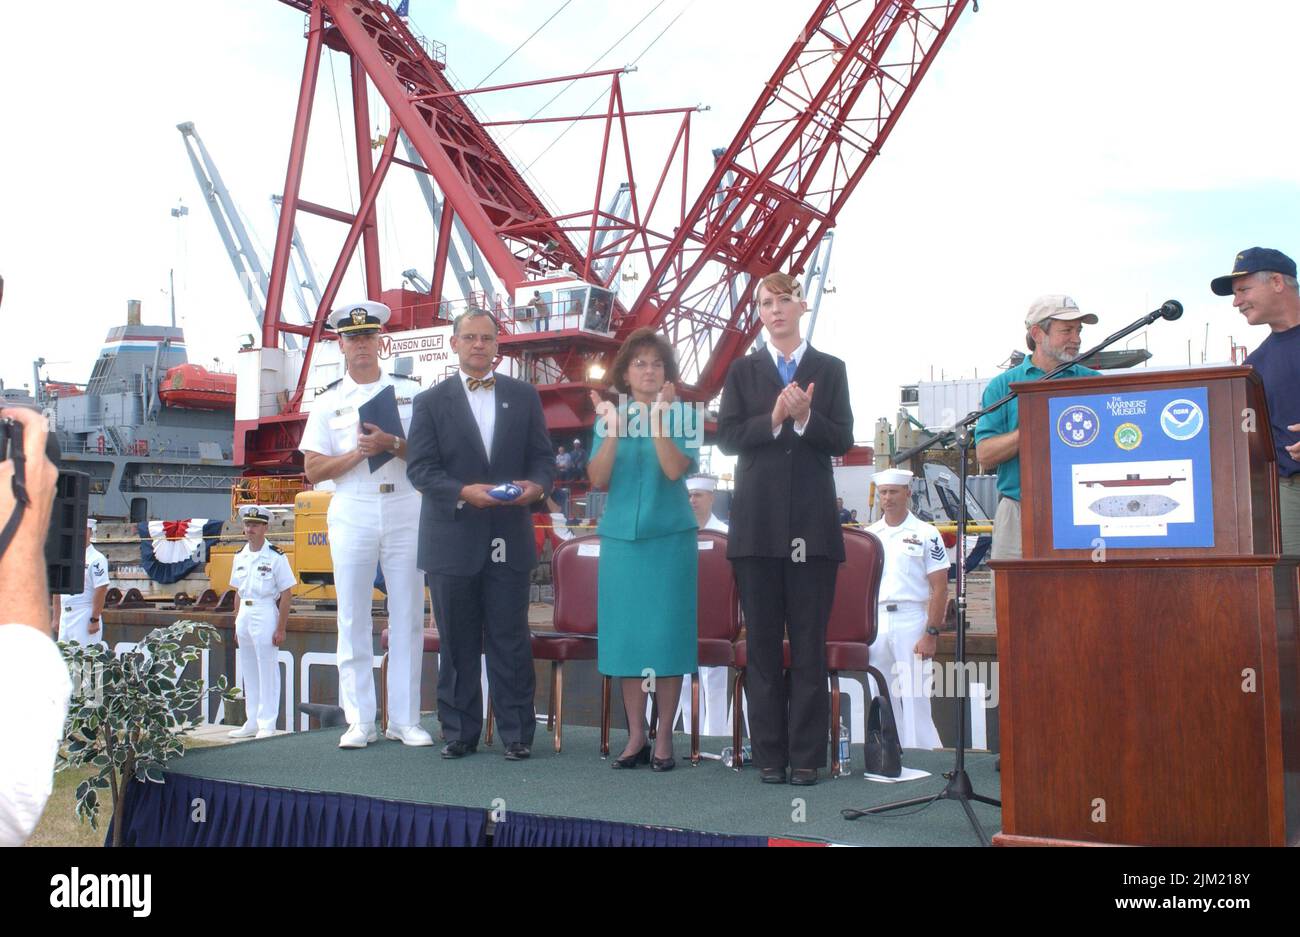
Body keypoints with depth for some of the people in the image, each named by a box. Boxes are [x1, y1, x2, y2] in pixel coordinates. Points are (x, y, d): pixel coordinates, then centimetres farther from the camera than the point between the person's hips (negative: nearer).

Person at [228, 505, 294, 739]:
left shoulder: (275, 557, -8)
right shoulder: (240, 557, 11)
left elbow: (286, 594, -9)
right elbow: (239, 593, 17)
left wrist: (280, 629, -13)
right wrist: (236, 626, 14)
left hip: (266, 613, -7)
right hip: (244, 615, 7)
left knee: (267, 672, -2)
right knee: (248, 673, 13)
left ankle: (267, 724, 4)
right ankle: (252, 722, 22)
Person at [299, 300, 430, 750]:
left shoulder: (409, 392, 10)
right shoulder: (327, 403, 11)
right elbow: (314, 469, 4)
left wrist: (391, 443, -13)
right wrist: (361, 451, -10)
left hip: (405, 512, 0)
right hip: (352, 514, 0)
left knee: (408, 616, 1)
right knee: (354, 617, 1)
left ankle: (405, 719, 7)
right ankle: (360, 720, 7)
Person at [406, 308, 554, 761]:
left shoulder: (524, 396, 10)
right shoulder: (431, 402, 5)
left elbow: (542, 456, 9)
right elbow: (420, 468, -2)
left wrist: (537, 485, -14)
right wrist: (464, 492, -19)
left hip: (510, 540, 1)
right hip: (452, 541, 0)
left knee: (510, 640, 2)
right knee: (457, 643, 7)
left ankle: (516, 732, 10)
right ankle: (460, 732, 16)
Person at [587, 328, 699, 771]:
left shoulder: (681, 414, 1)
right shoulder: (609, 416, 8)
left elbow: (675, 469, -14)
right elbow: (599, 479, -3)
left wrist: (658, 421, -21)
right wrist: (614, 431, -14)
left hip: (669, 538, -2)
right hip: (620, 538, 3)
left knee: (666, 634, 0)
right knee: (626, 635, 5)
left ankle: (664, 739, 8)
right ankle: (636, 735, 14)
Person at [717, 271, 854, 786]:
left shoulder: (830, 370, 9)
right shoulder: (742, 371, 11)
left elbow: (843, 441, 1)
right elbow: (727, 436, 0)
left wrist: (805, 417, -16)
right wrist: (773, 419, -14)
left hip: (812, 522, -1)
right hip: (757, 522, 1)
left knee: (810, 642, 0)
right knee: (763, 642, 4)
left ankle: (807, 756, 6)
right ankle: (769, 754, 10)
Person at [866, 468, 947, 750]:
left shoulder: (926, 534, 0)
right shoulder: (868, 535, 13)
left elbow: (940, 588, -4)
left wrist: (932, 634, -12)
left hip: (910, 620, -4)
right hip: (874, 622, 5)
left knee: (914, 699, -6)